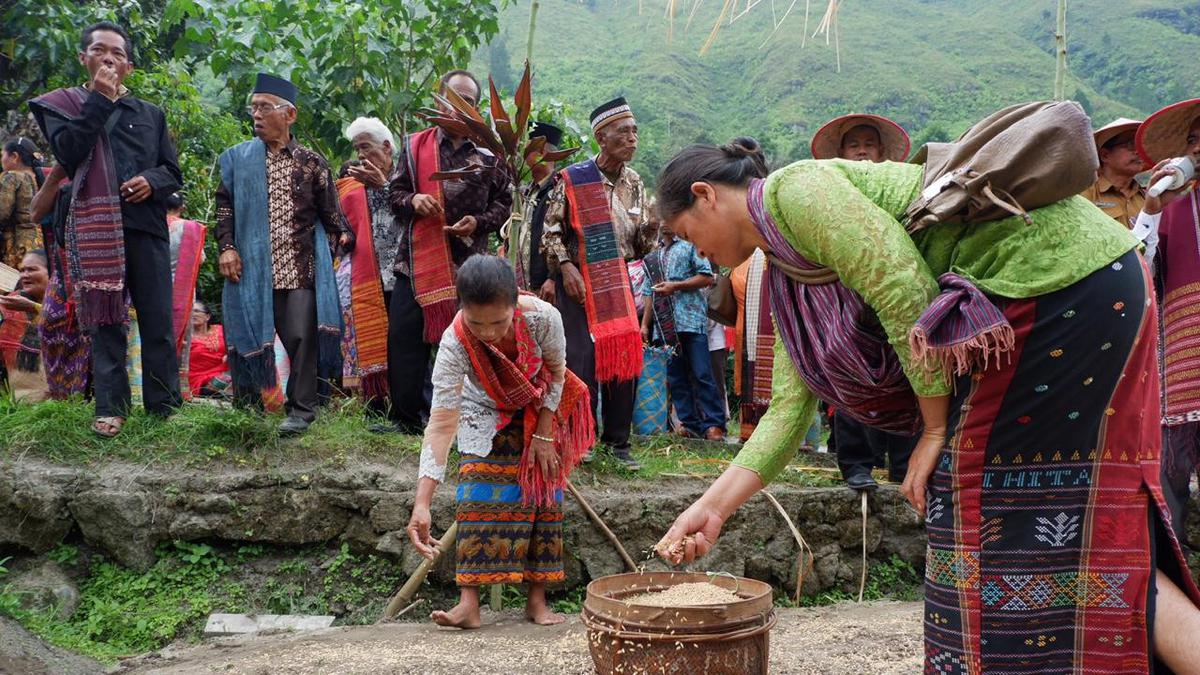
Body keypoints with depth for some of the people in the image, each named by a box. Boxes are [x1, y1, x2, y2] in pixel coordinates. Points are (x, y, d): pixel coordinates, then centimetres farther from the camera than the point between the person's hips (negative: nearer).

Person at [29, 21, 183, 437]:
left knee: (158, 320, -1)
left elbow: (174, 172, 15)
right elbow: (68, 153, -8)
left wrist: (152, 181, -8)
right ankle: (110, 408, 2)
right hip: (97, 227, -2)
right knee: (106, 319, -2)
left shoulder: (150, 114, 17)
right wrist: (99, 100, -6)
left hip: (147, 225, 2)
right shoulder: (64, 104, 10)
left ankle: (165, 406, 3)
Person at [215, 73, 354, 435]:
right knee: (249, 335, 5)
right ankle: (247, 409, 16)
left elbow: (330, 211, 10)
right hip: (252, 267, 2)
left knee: (301, 337, -6)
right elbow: (224, 206, 10)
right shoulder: (237, 159, 10)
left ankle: (301, 410, 5)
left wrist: (341, 235, -7)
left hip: (301, 268, -1)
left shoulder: (311, 162, 7)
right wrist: (226, 247, -1)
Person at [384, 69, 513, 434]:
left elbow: (504, 202, 8)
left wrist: (479, 222, -9)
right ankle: (406, 417, 13)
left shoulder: (488, 153, 5)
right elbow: (395, 193, 12)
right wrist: (413, 201, -10)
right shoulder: (415, 145, 9)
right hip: (417, 260, 1)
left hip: (468, 263, -1)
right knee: (403, 339, 1)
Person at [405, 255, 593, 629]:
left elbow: (557, 373, -16)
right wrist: (422, 503, -49)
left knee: (543, 496, -3)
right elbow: (441, 421, -42)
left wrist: (544, 435, -14)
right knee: (478, 495, -16)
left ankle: (537, 599, 7)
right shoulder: (455, 342, -38)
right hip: (487, 414, -1)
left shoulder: (543, 317, -37)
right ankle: (469, 603, -15)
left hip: (541, 410, 1)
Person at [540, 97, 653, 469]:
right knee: (581, 359, -5)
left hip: (620, 284, 5)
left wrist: (652, 224, -9)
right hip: (579, 284, -5)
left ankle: (618, 441, 15)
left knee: (625, 360, 3)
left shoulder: (633, 183, 8)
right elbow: (551, 231, -4)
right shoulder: (571, 180, -7)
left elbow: (641, 245, 11)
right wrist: (566, 267, -15)